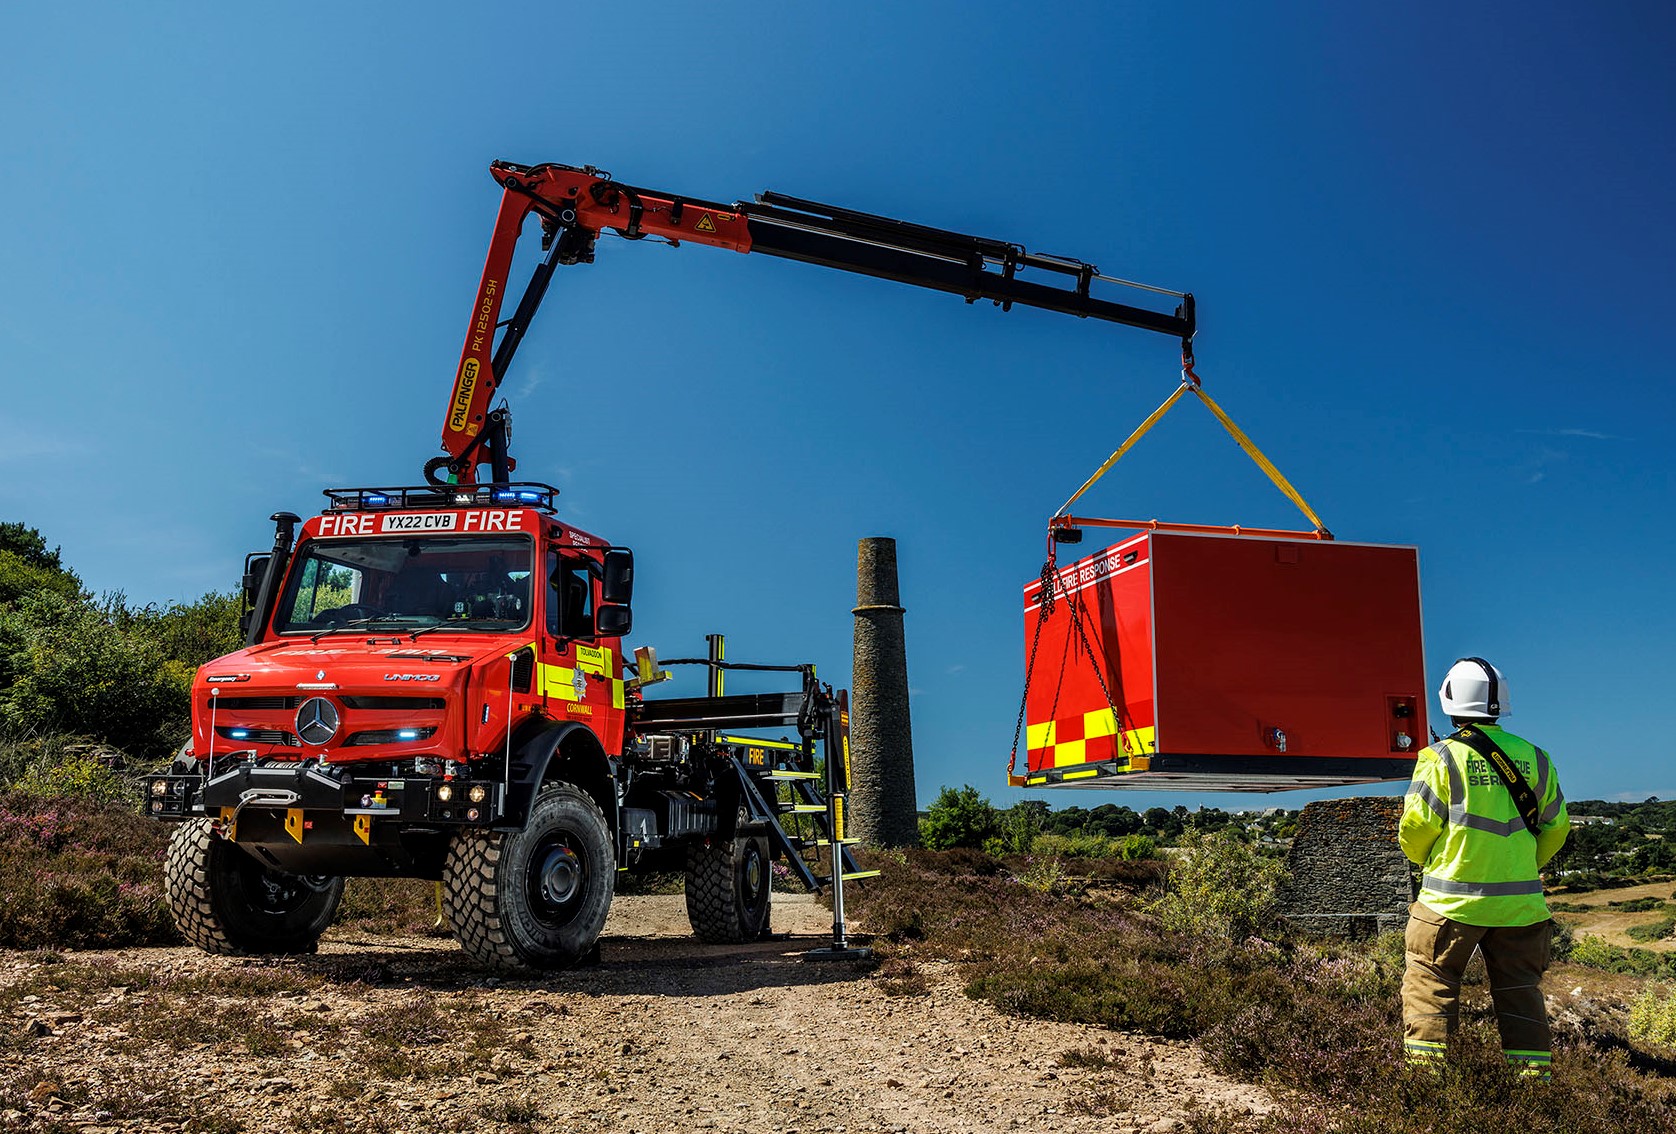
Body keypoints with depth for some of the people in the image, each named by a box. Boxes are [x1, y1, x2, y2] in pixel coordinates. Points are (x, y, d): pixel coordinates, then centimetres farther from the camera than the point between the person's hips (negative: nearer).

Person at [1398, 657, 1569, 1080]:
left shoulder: (1442, 758, -9)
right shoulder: (1534, 758, 4)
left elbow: (1416, 827, -10)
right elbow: (1556, 827, 11)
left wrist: (1428, 861, 12)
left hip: (1453, 900, -4)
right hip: (1520, 902, 4)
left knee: (1430, 985, 5)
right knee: (1520, 991, 13)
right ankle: (1534, 1075, 13)